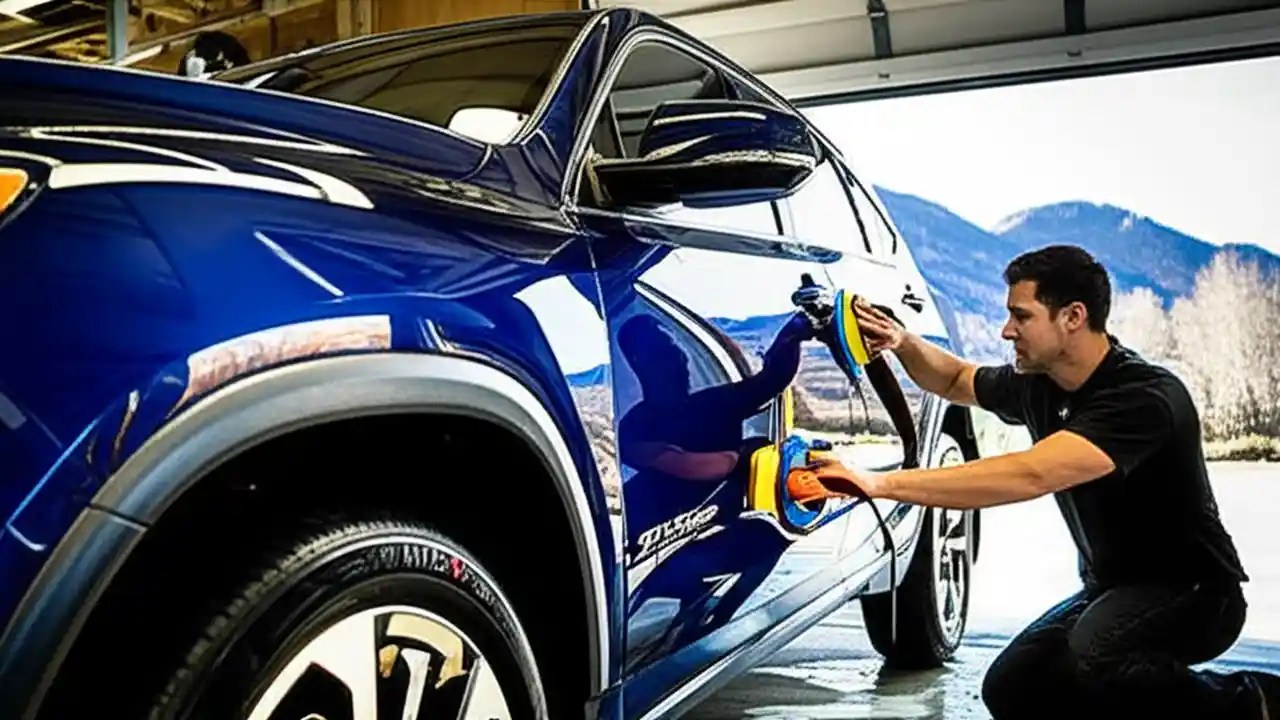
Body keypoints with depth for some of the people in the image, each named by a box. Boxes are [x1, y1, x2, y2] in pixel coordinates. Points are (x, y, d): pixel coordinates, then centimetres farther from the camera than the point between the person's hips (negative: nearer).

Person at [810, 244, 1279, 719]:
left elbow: (1029, 476, -41)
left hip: (1192, 588, -7)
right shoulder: (1038, 384, -3)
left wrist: (882, 483, -44)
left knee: (1091, 656, -35)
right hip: (1109, 588, 7)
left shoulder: (1145, 397, -28)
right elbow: (955, 380, 16)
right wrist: (903, 343, -7)